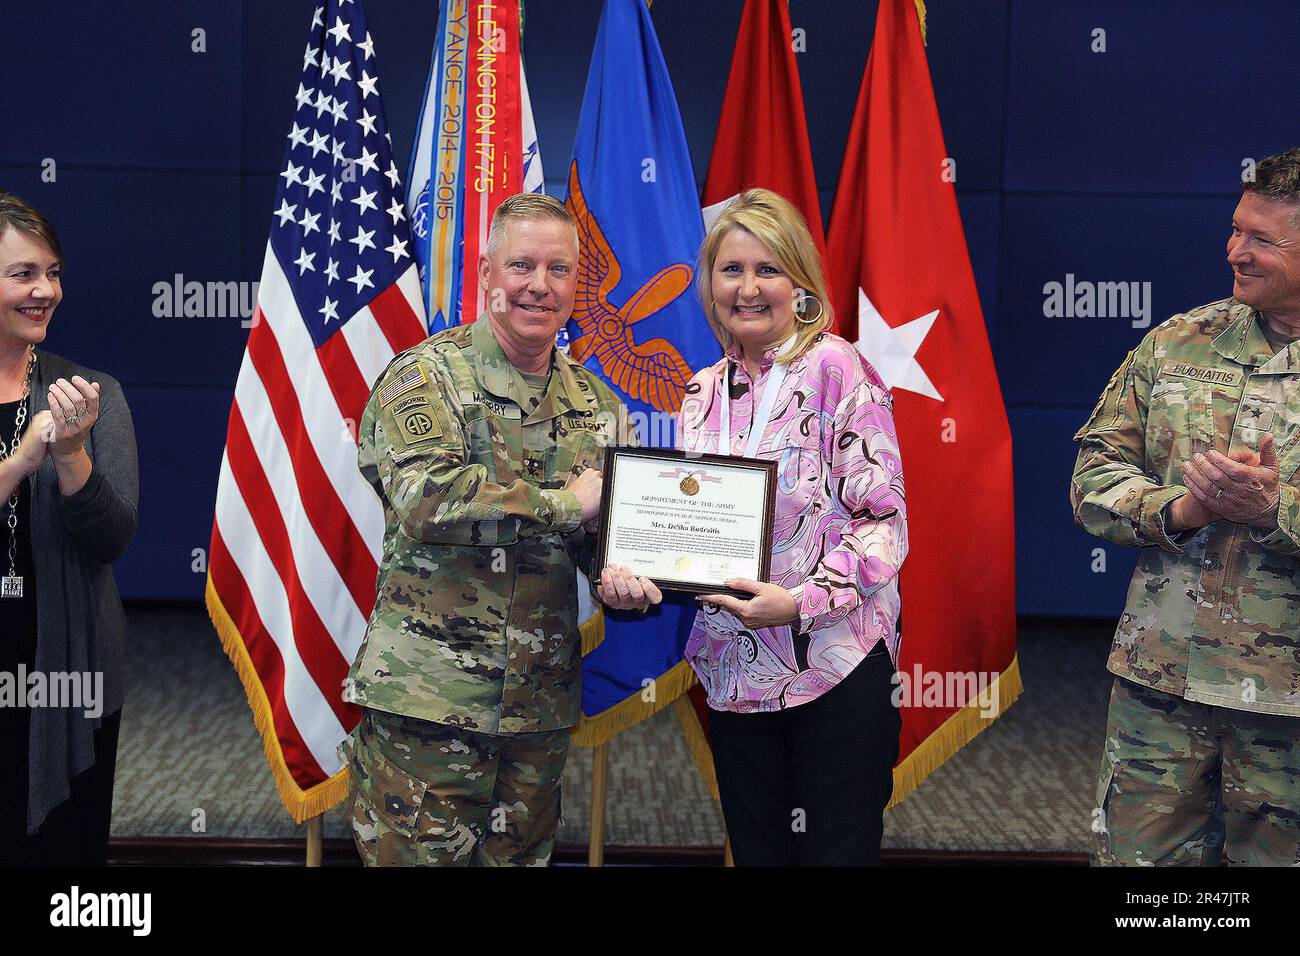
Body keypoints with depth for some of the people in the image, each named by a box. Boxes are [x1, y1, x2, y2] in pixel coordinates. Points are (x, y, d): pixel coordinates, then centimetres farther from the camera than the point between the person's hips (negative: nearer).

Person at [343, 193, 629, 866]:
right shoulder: (426, 375, -5)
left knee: (521, 854, 14)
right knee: (417, 855, -1)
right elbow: (424, 495, -22)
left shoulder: (595, 404, 12)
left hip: (540, 707, 5)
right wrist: (564, 504, -16)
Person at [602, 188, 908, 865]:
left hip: (835, 670, -5)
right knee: (757, 854, 14)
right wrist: (631, 569, -5)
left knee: (838, 852, 3)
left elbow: (884, 518, -11)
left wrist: (801, 600, -22)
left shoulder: (834, 367, -9)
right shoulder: (703, 393, 9)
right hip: (735, 675, 6)